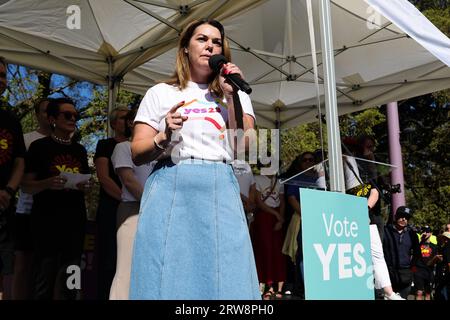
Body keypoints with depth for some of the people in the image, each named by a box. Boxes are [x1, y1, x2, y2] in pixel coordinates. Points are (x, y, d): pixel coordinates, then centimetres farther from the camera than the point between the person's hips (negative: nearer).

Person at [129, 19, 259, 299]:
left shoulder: (236, 95, 17)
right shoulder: (161, 93, 13)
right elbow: (137, 154, 8)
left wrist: (230, 96, 0)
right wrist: (164, 137, -11)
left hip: (220, 190, 1)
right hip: (171, 187, -1)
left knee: (227, 279, -3)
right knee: (168, 276, -3)